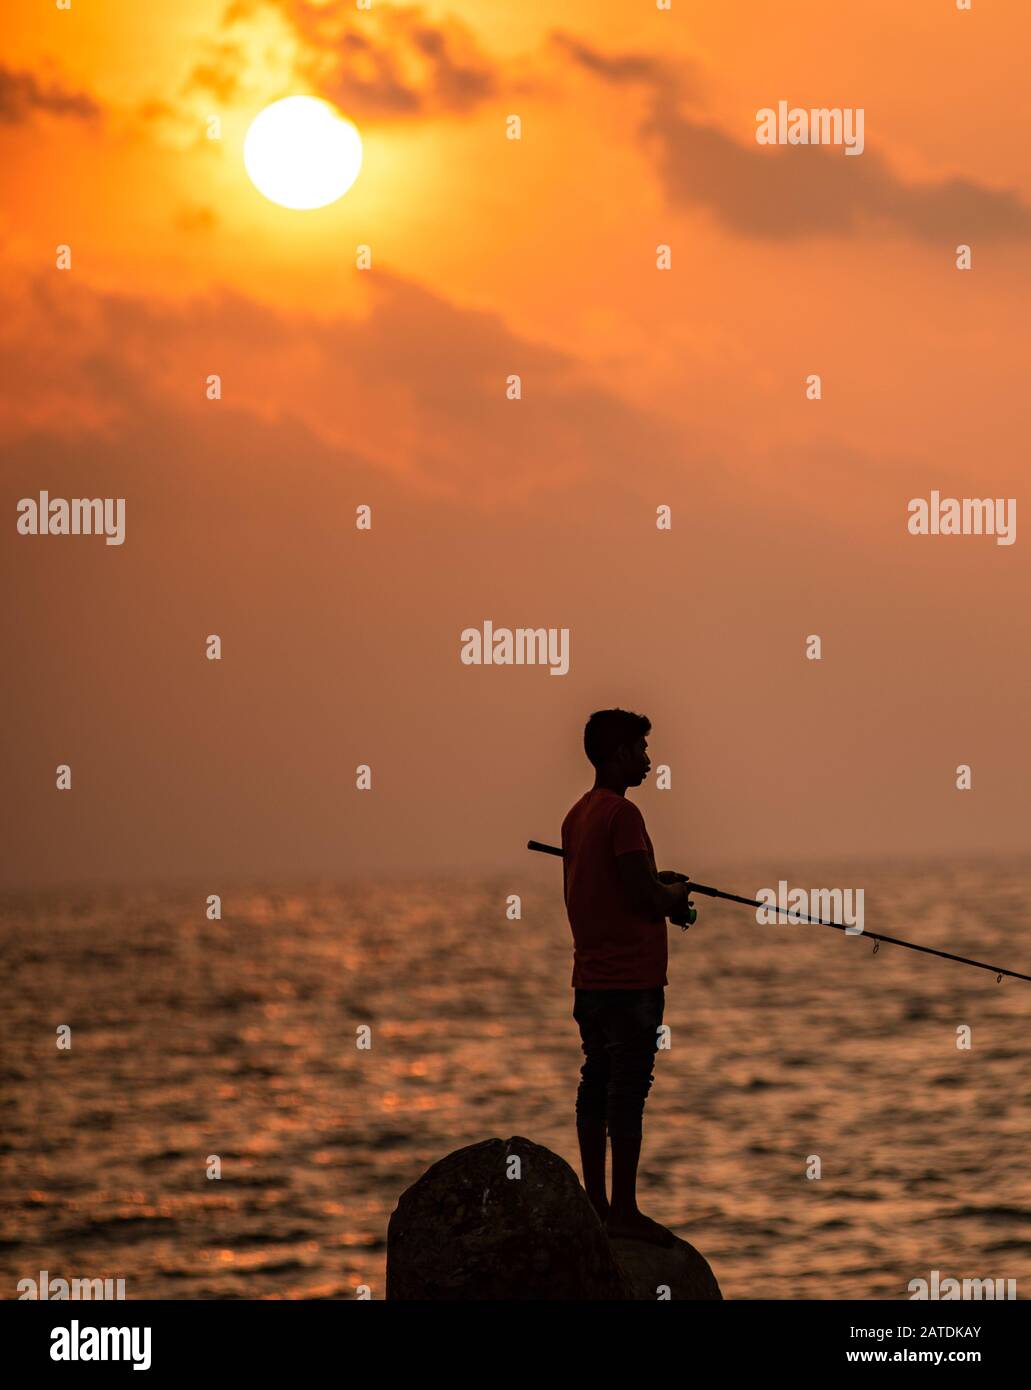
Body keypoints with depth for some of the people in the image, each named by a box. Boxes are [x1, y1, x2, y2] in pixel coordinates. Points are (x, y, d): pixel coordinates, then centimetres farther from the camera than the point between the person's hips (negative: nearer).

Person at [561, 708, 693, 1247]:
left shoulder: (577, 814, 14)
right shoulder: (622, 813, -15)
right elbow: (645, 896, -20)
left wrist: (659, 888, 18)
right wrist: (675, 893, 2)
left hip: (590, 978, 9)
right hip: (630, 977, -9)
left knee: (596, 1084, 10)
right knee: (627, 1088, -6)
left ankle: (596, 1204, 14)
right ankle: (623, 1210, -6)